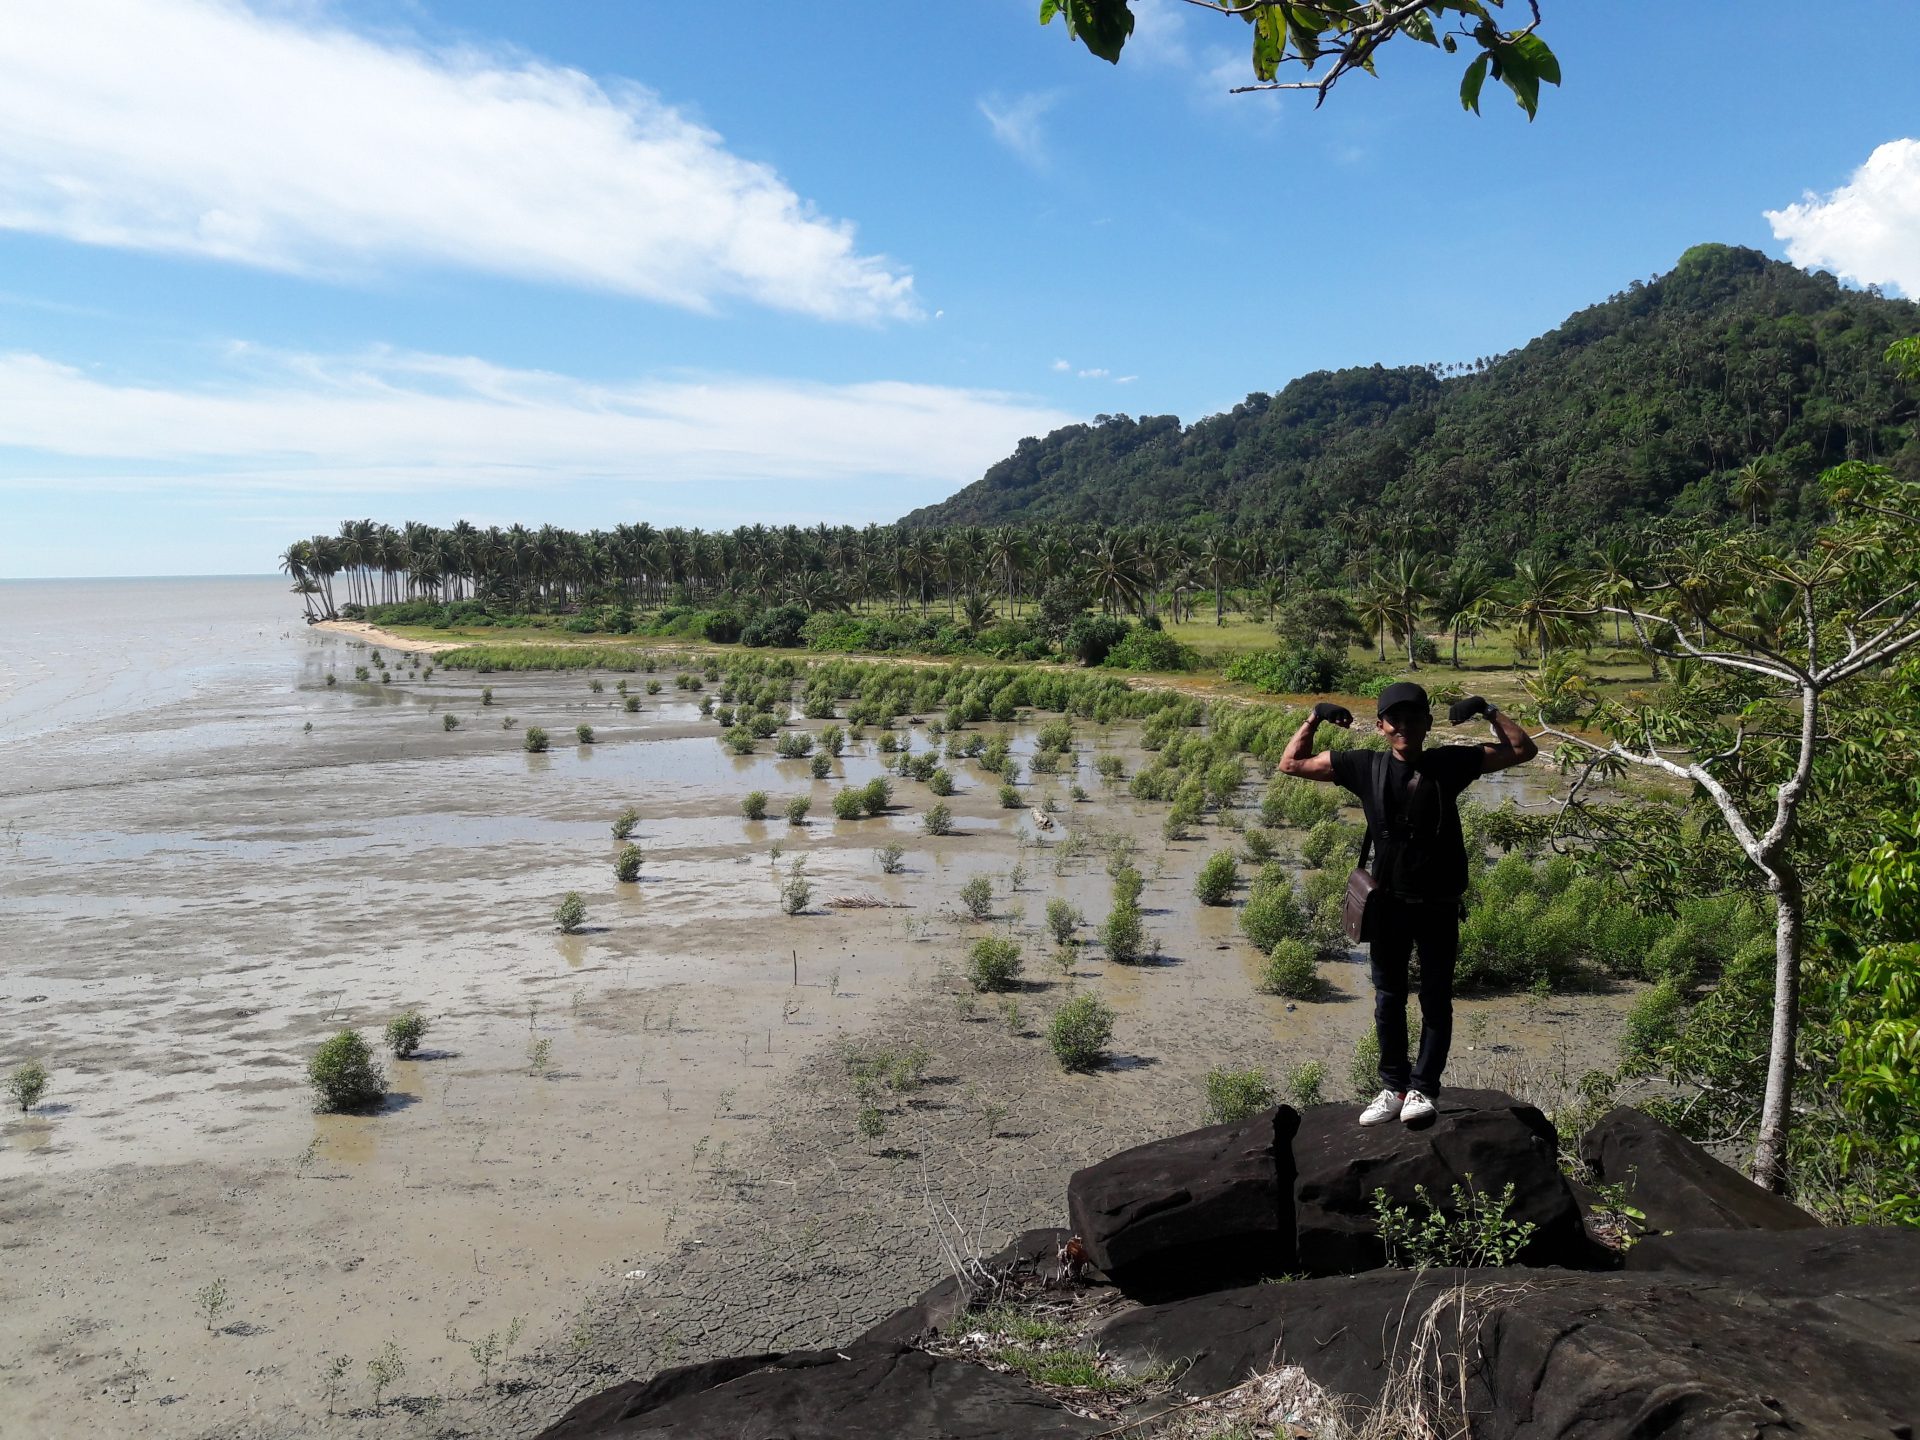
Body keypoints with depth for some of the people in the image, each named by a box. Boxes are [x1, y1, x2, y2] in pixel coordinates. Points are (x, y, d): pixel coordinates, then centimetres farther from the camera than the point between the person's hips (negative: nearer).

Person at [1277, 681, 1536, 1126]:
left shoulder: (1450, 762, -2)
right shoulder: (1366, 767, -1)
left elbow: (1523, 750, 3)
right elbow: (1292, 763, 4)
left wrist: (1488, 711, -7)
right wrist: (1314, 718, -5)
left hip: (1438, 904, -1)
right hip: (1389, 902, 1)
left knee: (1436, 1000, 6)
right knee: (1388, 999, 9)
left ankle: (1423, 1088, 15)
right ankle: (1394, 1087, 20)